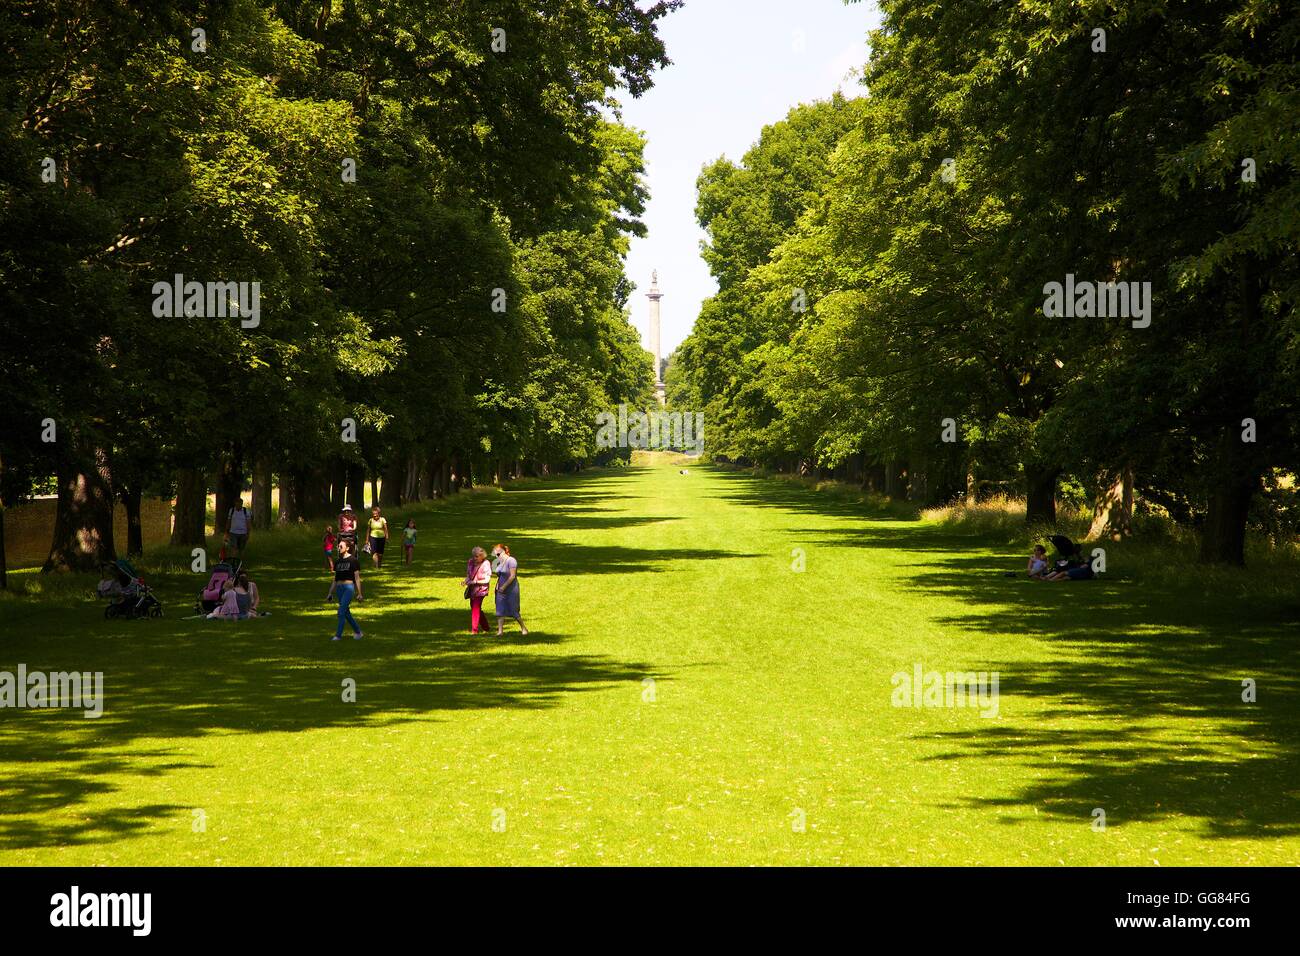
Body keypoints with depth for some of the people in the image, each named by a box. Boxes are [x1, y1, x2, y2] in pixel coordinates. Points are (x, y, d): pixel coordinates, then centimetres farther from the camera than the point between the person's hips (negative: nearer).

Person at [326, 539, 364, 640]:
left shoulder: (353, 561, -5)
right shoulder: (337, 561, 13)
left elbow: (357, 578, -5)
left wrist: (359, 593, -7)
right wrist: (330, 593, 17)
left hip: (349, 587, -7)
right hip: (339, 588, 7)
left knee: (341, 611, -13)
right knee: (346, 613, 10)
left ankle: (338, 635, -9)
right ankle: (358, 632, 23)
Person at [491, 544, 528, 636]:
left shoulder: (511, 561, -15)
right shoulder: (499, 562, 10)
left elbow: (512, 576, -20)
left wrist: (504, 586, -21)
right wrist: (497, 585, 4)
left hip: (511, 589, -7)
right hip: (501, 589, 7)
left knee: (514, 611, -1)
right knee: (500, 610, -2)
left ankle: (523, 628, 15)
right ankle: (500, 631, -4)